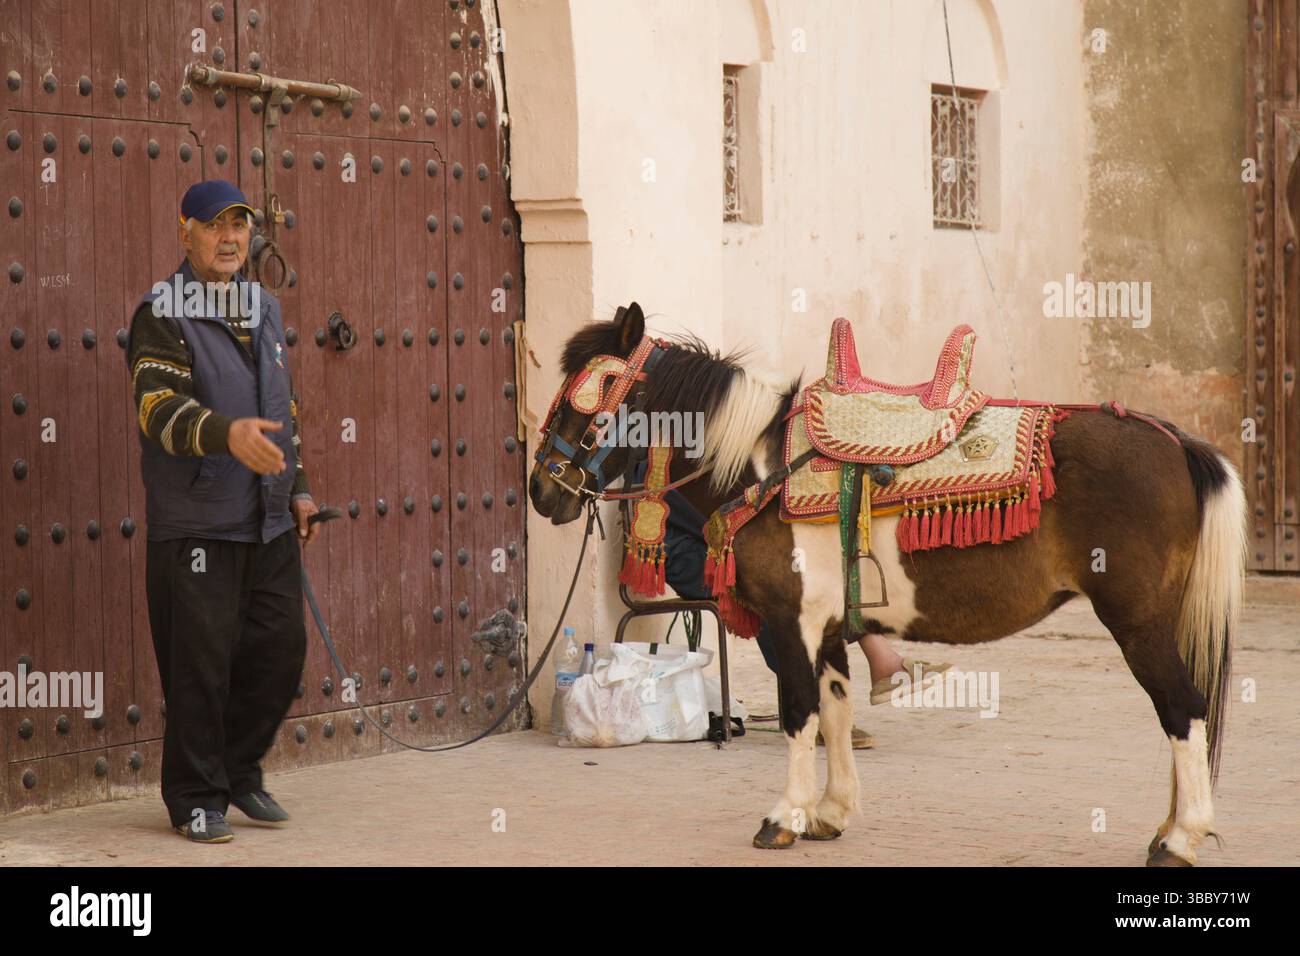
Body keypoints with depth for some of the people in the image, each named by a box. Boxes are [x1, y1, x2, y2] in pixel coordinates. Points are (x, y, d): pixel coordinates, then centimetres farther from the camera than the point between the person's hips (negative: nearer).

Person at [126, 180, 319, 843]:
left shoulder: (263, 311, 16)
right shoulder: (163, 315, -7)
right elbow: (159, 406, -22)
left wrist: (297, 487, 20)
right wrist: (227, 433, -38)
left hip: (269, 524, 7)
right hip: (195, 526, -7)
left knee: (281, 650, 8)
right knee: (201, 660, -5)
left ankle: (240, 773, 26)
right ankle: (196, 799, 8)